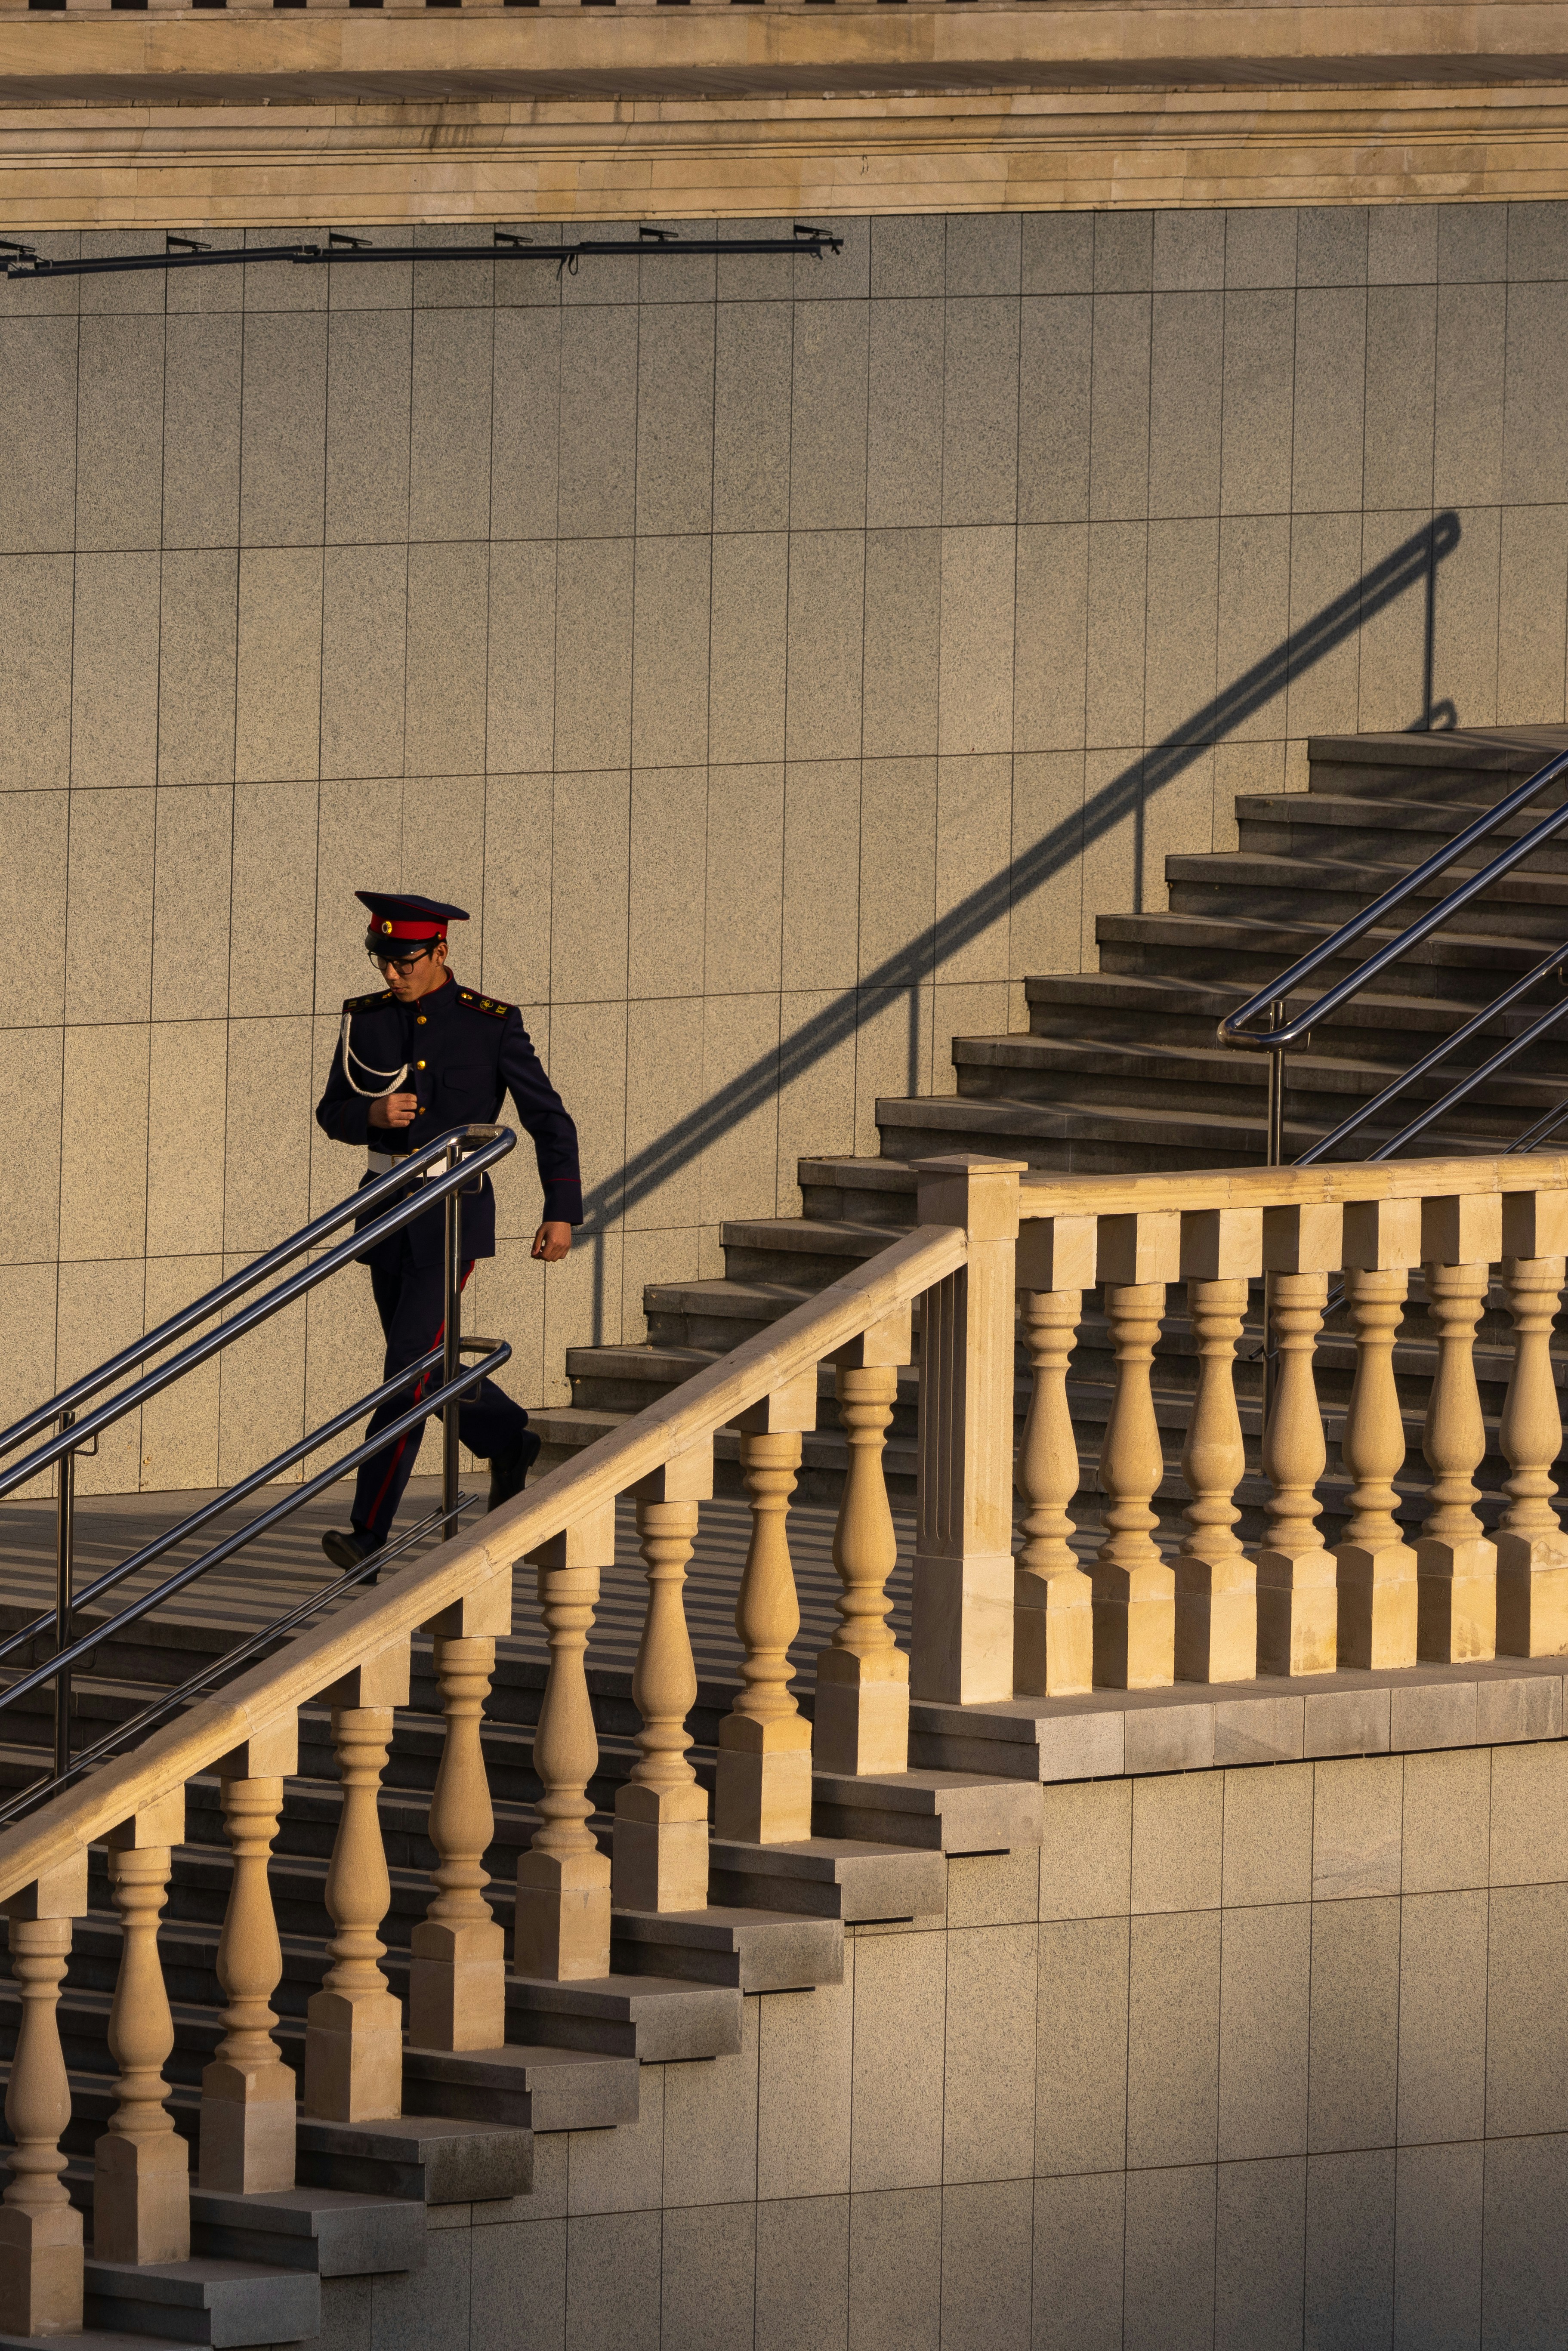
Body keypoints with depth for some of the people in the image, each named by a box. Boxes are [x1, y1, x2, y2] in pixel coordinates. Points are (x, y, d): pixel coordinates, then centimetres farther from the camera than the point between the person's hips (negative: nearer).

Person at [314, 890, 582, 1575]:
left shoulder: (492, 1025, -9)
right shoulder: (367, 1019, 3)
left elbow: (548, 1119, -3)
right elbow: (332, 1114, 7)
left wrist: (562, 1212, -9)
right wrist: (374, 1115, -16)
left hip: (455, 1210, -5)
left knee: (410, 1364, -12)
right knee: (425, 1363, 15)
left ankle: (370, 1533, -13)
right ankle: (510, 1443, 42)